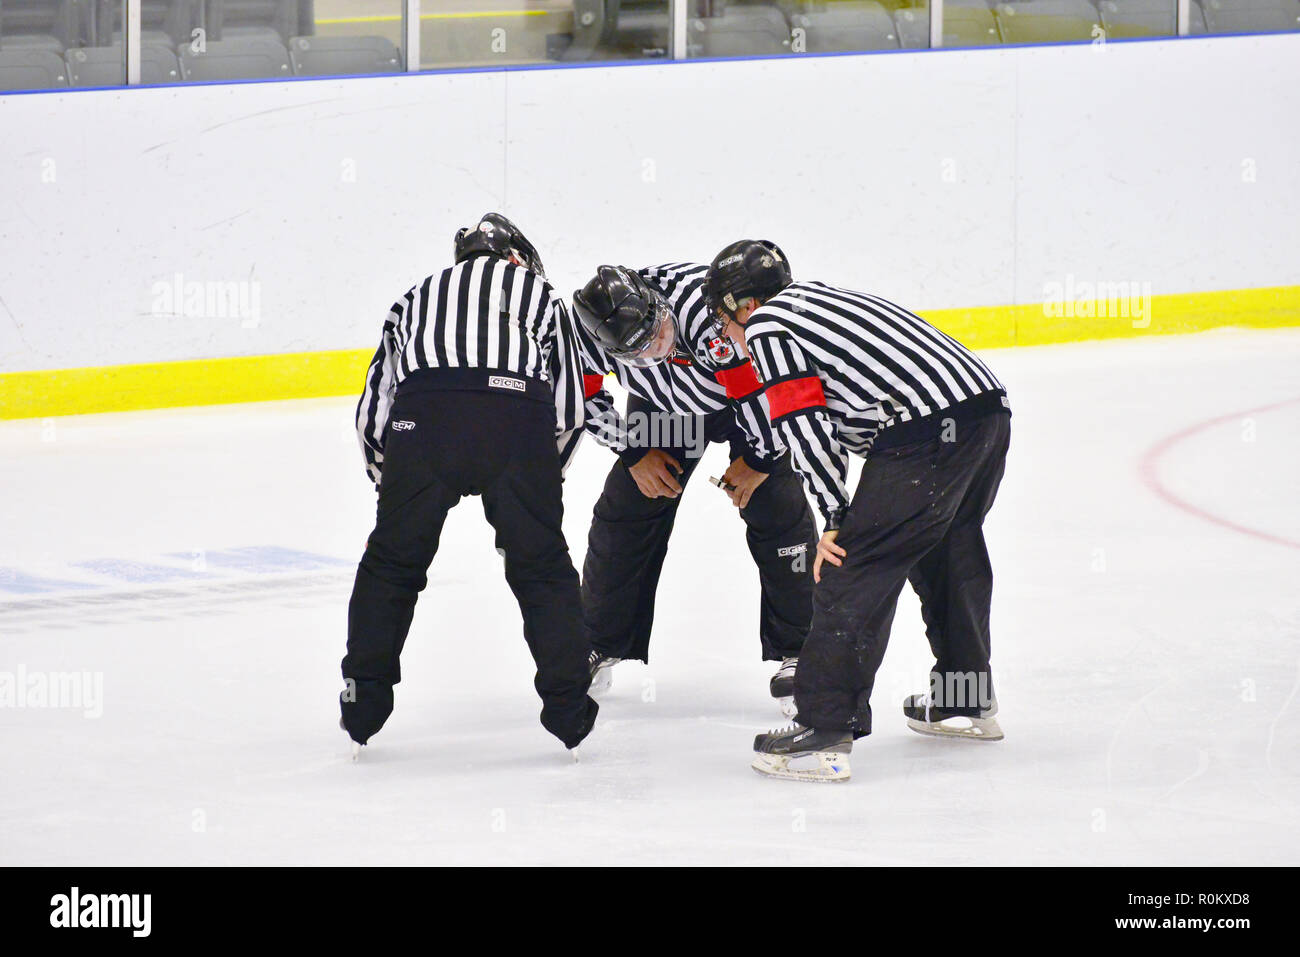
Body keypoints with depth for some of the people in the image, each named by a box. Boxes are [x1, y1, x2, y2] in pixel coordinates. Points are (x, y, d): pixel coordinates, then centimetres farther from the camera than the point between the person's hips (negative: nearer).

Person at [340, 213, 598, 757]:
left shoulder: (420, 295, 35)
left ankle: (363, 707, 19)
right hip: (518, 412, -1)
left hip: (423, 413, 1)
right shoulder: (539, 293, 30)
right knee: (543, 569, 15)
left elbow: (373, 410, 30)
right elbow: (569, 410, 22)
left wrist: (393, 482, 41)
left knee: (391, 563, 18)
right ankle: (568, 708, 14)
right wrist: (535, 483, 33)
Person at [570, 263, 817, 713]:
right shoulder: (585, 333, -28)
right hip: (665, 404, 4)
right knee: (625, 512, 0)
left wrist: (759, 459, -21)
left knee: (777, 514, -13)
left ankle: (796, 651, 0)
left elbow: (760, 381, -34)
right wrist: (634, 452, -7)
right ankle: (599, 649, 16)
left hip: (756, 385, -4)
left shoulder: (704, 305, -45)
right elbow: (586, 399, -6)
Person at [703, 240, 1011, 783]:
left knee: (853, 573, -6)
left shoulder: (768, 326, 3)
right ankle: (968, 702, 41)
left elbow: (804, 423, -6)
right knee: (949, 555, 29)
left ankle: (824, 733, -11)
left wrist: (835, 518, -6)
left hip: (930, 433, -9)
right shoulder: (819, 298, 30)